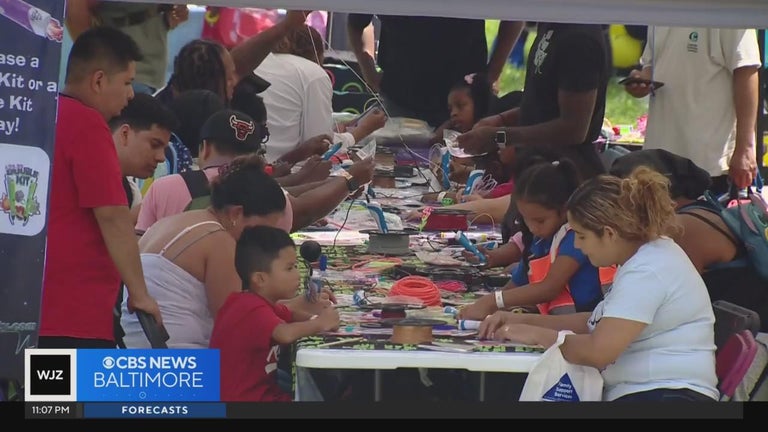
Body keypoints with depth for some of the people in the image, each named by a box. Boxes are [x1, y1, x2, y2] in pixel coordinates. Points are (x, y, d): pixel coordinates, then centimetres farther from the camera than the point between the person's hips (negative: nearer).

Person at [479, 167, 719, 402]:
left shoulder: (647, 272, -17)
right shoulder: (645, 257, 15)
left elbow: (597, 351, -23)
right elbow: (598, 323, 22)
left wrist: (537, 335, -7)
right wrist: (525, 320, 14)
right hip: (634, 392, 10)